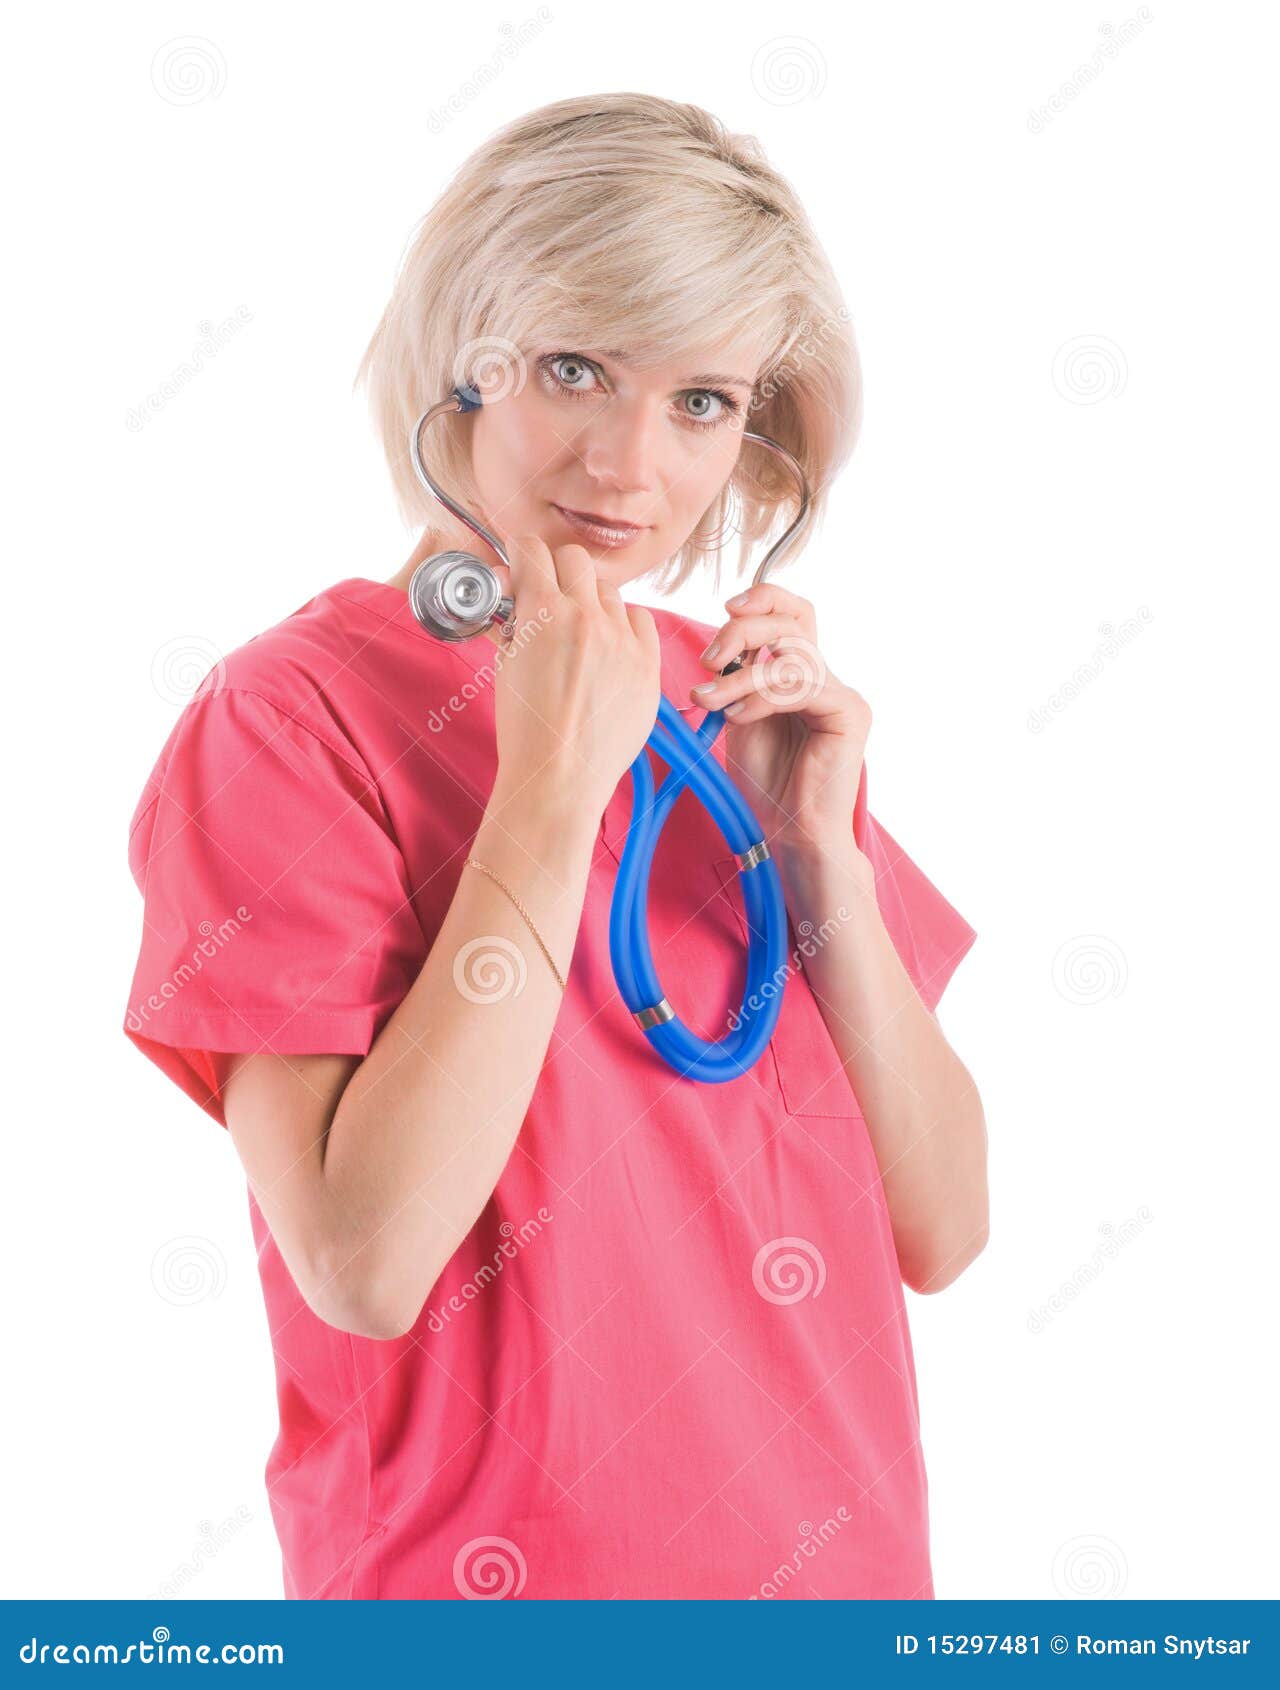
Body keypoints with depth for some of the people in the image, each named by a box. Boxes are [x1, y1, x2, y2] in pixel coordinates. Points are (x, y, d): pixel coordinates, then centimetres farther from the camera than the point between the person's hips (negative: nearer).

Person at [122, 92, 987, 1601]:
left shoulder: (732, 702, 2)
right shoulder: (289, 718, -13)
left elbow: (939, 1235, -1)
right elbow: (365, 1264, -24)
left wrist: (822, 851, -13)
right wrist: (553, 788, -23)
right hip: (492, 1574, -5)